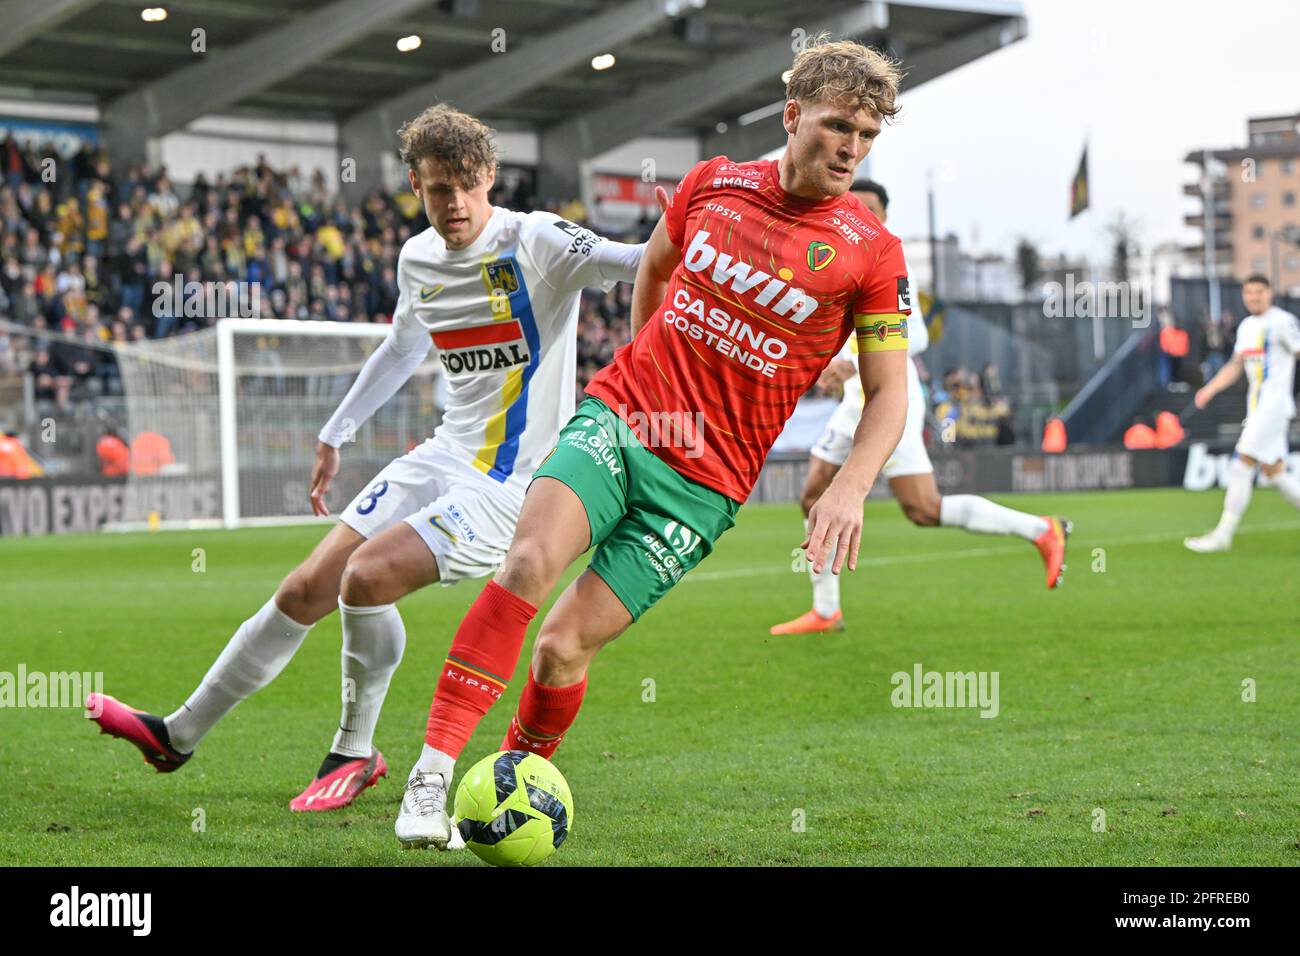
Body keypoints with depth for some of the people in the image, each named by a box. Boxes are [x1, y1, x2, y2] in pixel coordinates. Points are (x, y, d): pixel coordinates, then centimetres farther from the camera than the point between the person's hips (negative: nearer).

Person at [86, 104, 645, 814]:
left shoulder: (534, 241, -15)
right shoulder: (417, 259, 8)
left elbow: (623, 262, -29)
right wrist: (336, 432, 32)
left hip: (512, 480, -7)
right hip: (444, 457, 7)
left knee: (369, 574, -25)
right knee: (306, 590, 5)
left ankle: (356, 751, -2)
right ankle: (180, 734, 20)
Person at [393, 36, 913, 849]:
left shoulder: (871, 250, -4)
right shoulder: (713, 184, 3)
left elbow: (889, 390, -2)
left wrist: (850, 488, -16)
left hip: (704, 482, -1)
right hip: (618, 417, 1)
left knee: (563, 648, -6)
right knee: (530, 562, -25)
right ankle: (433, 775, -26)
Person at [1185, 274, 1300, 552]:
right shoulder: (1246, 326, 16)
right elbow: (1235, 367, 24)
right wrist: (1210, 389, 11)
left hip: (1274, 406, -8)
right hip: (1255, 407, 8)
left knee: (1241, 466, -11)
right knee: (1274, 472, 8)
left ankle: (1222, 535, -9)